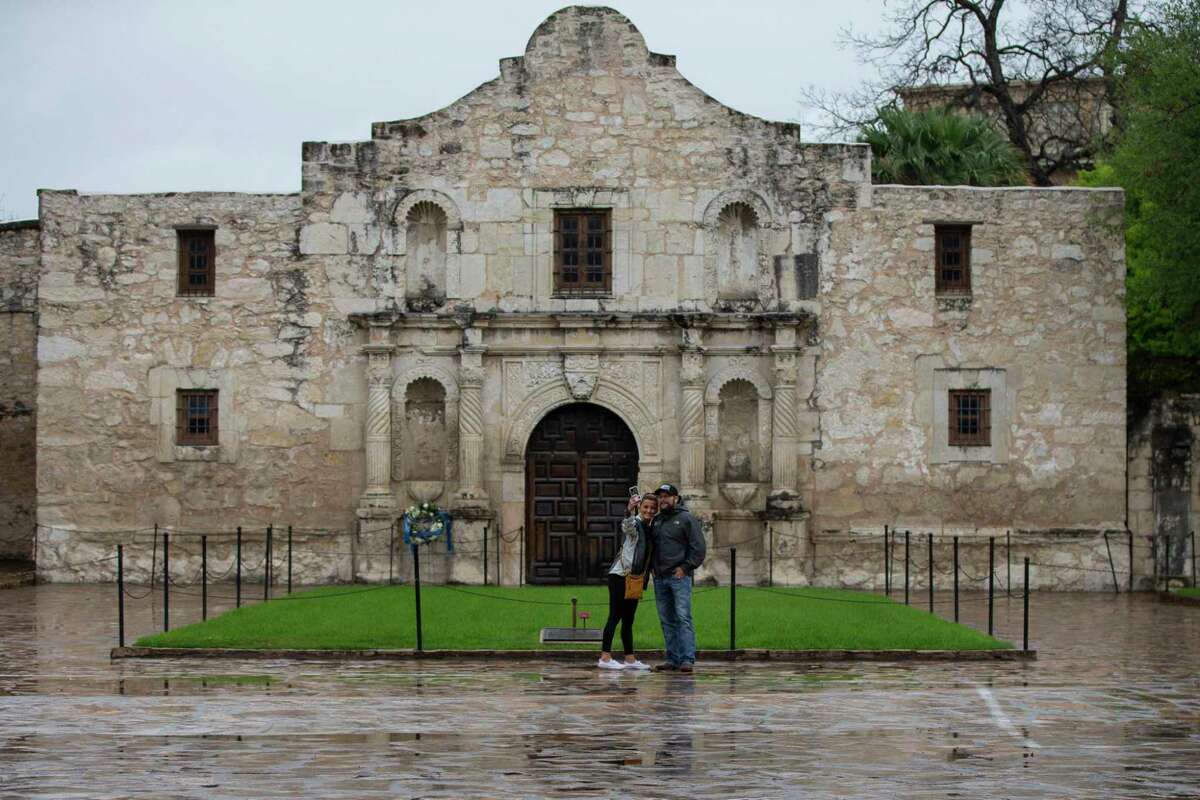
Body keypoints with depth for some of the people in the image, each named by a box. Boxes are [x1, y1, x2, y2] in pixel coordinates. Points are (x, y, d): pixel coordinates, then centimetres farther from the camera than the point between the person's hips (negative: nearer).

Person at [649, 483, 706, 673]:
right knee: (667, 620, 7)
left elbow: (698, 547, -7)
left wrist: (685, 567, -12)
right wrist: (651, 568, 9)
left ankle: (687, 659, -13)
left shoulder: (686, 519, -1)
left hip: (679, 577, -7)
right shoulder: (656, 521, 17)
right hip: (659, 578, 7)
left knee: (683, 618, -11)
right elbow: (649, 545, 24)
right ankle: (672, 658, 11)